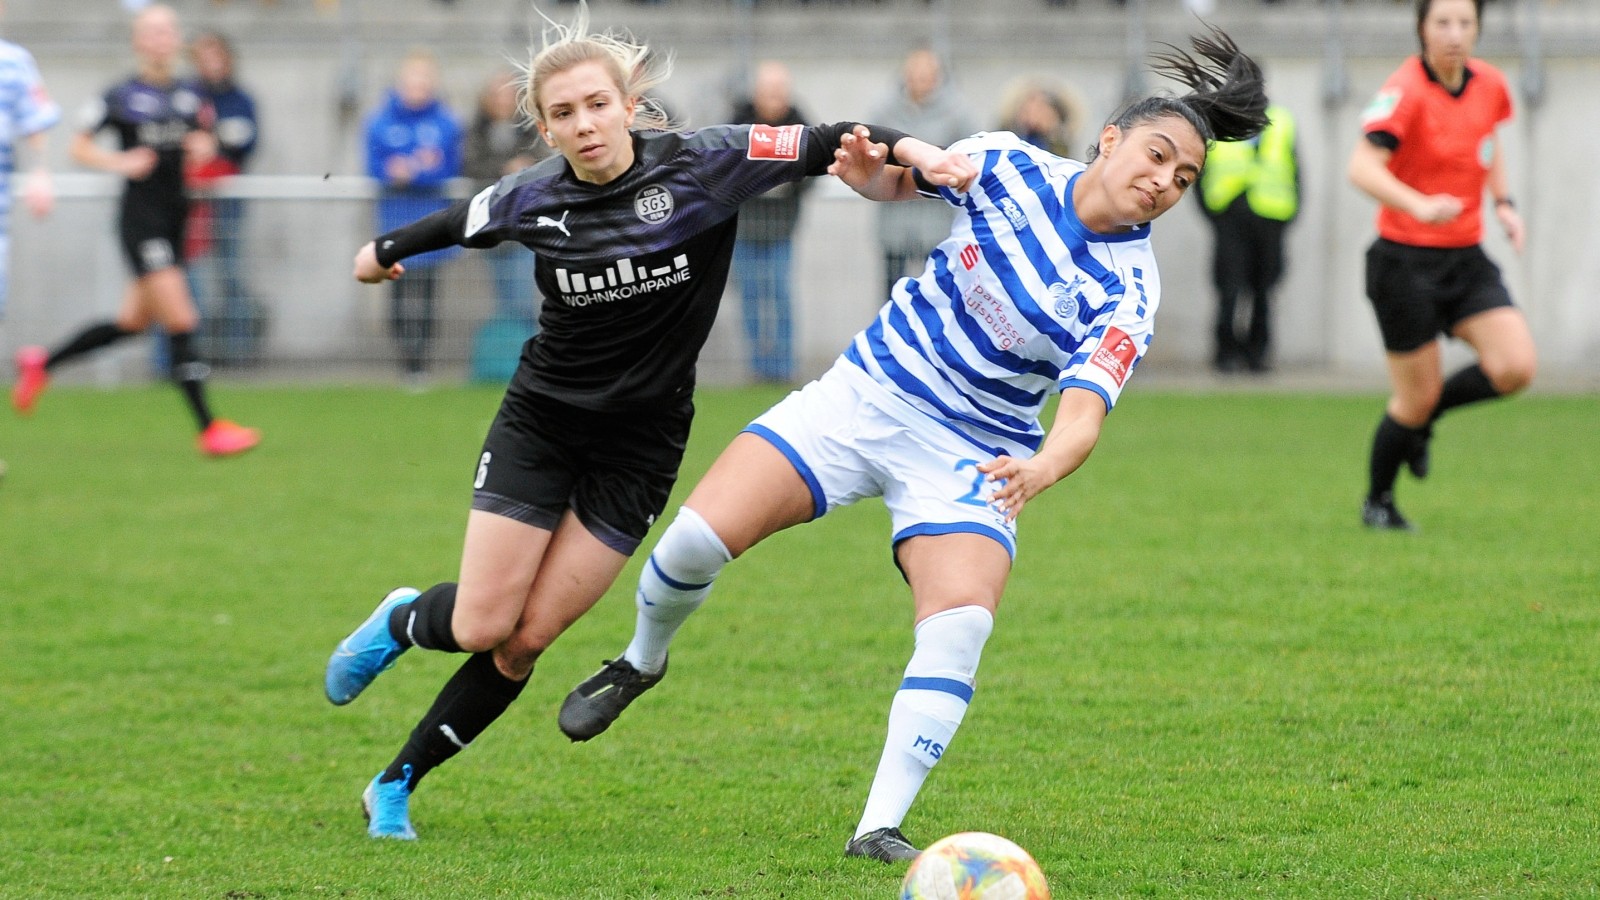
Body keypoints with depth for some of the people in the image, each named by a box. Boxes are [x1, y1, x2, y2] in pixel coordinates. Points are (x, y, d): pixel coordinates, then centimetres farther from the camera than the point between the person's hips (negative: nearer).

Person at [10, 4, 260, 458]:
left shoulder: (188, 96, 8)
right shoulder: (123, 97, -7)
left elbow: (199, 144, 20)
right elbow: (80, 147, -1)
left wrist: (205, 147, -2)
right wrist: (120, 162, -16)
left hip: (175, 216, 7)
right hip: (141, 217, -7)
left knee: (134, 321, 15)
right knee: (180, 319, -12)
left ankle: (42, 362, 33)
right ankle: (209, 428, -10)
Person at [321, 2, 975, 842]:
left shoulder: (700, 165, -14)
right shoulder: (533, 198, -7)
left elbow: (823, 145, -19)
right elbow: (459, 221, 14)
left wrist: (904, 144, -38)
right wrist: (385, 251, 32)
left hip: (640, 449, -1)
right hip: (538, 425, 1)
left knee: (526, 640, -3)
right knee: (481, 627, -5)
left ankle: (397, 785, 14)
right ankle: (401, 622, 32)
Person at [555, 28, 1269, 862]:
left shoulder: (1127, 293, -15)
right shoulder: (1009, 167, -7)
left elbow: (1084, 413, -28)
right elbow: (898, 178, 11)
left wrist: (1042, 468, -50)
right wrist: (867, 168, -13)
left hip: (972, 456, -2)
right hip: (866, 392, 2)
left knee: (960, 625, -26)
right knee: (698, 536, -11)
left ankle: (878, 830, -17)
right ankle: (641, 662, 22)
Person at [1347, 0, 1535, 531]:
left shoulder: (1489, 84, 2)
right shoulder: (1406, 91, -18)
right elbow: (1363, 167, -31)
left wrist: (1502, 203, 10)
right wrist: (1420, 206, -46)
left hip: (1466, 258, 6)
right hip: (1406, 262, -6)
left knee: (1516, 368, -12)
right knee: (1418, 396, 0)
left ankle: (1424, 415, 17)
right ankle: (1377, 503, 26)